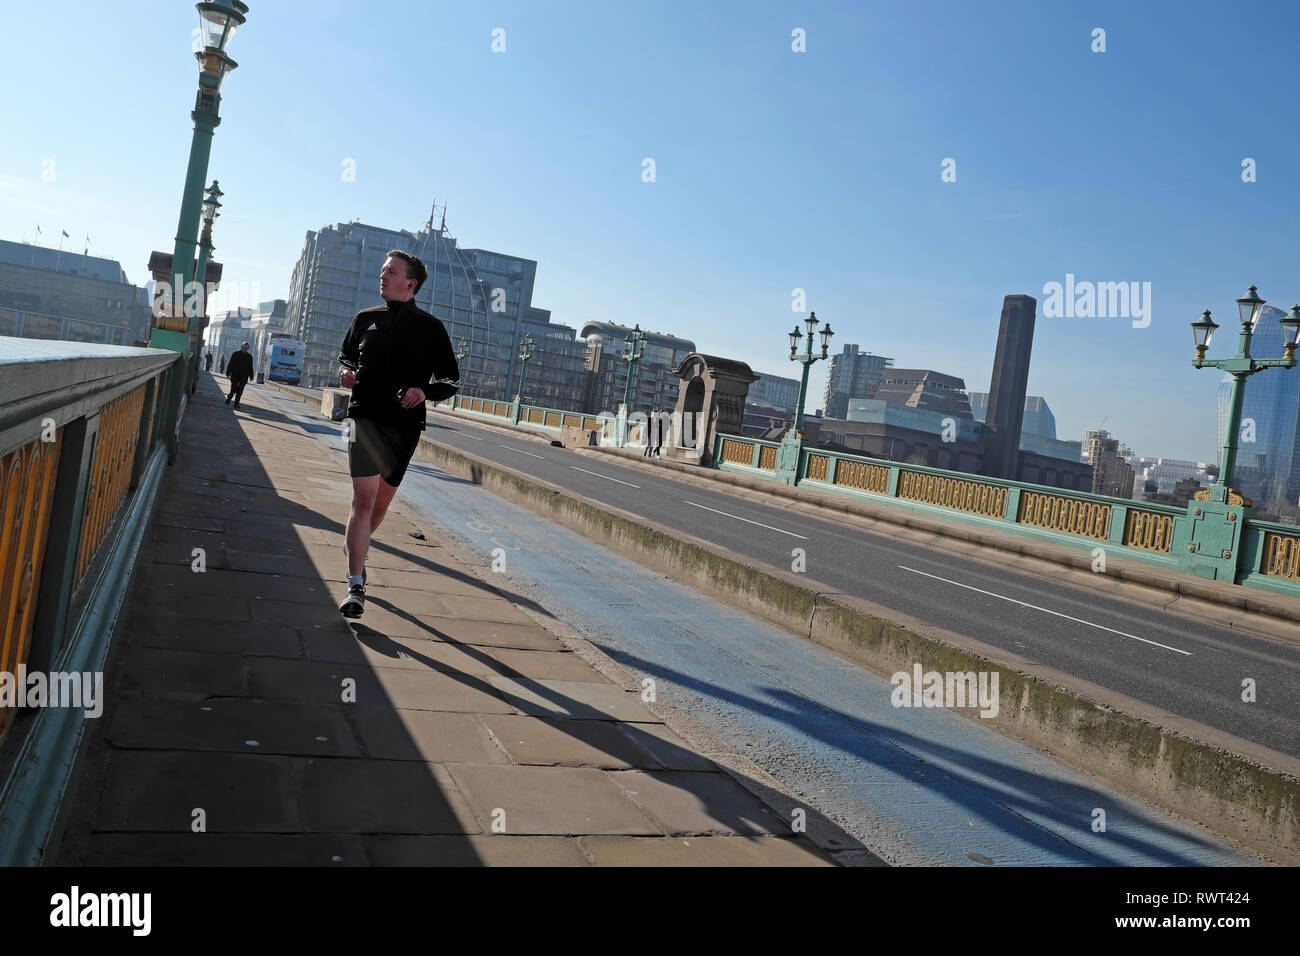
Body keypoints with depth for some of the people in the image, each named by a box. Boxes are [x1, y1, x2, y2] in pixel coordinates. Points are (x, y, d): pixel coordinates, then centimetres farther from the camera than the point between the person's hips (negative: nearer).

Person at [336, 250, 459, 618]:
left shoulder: (430, 328, 3)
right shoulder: (365, 319, 10)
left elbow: (451, 380, 6)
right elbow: (345, 356, 25)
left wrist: (424, 391, -13)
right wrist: (345, 373, 2)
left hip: (405, 425, 0)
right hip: (365, 417, 0)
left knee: (381, 502, 12)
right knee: (364, 499, -13)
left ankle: (353, 547, 42)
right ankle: (355, 587, -12)